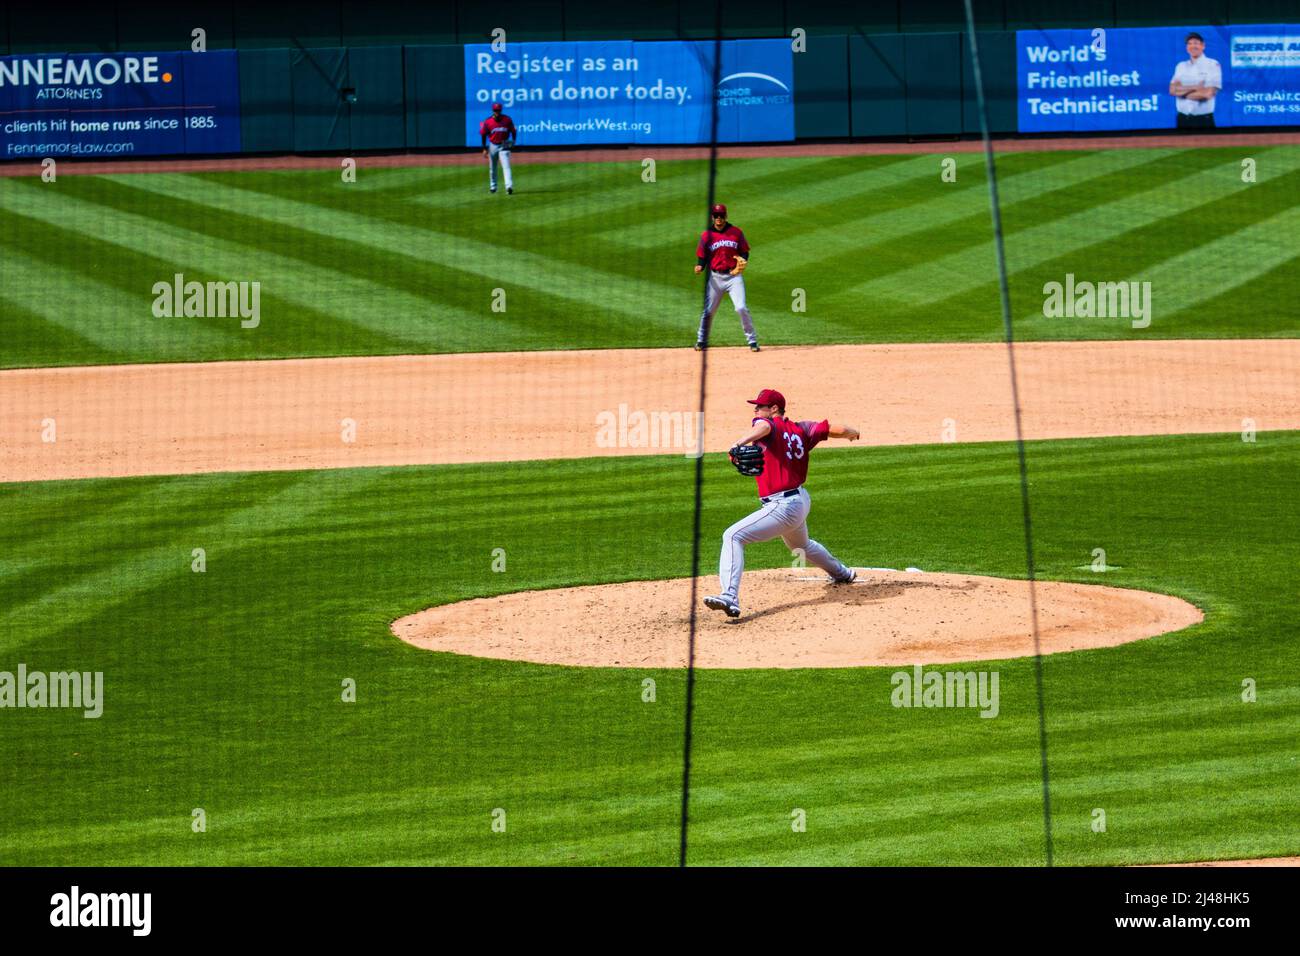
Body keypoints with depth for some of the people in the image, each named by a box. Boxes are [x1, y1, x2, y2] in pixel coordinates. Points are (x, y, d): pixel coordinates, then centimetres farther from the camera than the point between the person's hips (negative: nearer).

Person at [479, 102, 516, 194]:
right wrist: (485, 149, 1)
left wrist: (513, 143, -1)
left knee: (506, 166, -15)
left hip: (504, 146, -2)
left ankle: (509, 186, -24)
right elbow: (483, 135, 2)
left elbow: (513, 131, 6)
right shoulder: (487, 122, -7)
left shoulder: (507, 120, -7)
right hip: (493, 146, 2)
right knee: (492, 168, 14)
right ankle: (493, 186, 30)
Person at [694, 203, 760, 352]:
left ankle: (752, 341, -5)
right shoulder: (706, 235, 4)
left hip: (734, 276, -2)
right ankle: (701, 341, 22)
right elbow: (702, 257, 6)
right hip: (715, 277, 2)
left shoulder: (736, 232, 2)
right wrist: (699, 267, -15)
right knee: (708, 311, 5)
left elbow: (745, 252, 7)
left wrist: (743, 261, -15)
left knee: (741, 308, -14)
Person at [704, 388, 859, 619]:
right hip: (801, 501, 9)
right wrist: (852, 433, 32)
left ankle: (730, 598, -36)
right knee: (801, 546, 39)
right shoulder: (801, 429, 8)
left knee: (733, 537, -19)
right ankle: (842, 573, 64)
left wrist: (741, 443, -57)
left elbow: (763, 427, -38)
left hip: (782, 506, -9)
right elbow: (839, 430, 8)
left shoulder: (770, 424, -12)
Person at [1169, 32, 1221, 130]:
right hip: (1183, 119, 4)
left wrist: (1182, 91, -4)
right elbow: (1172, 90, -1)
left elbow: (1208, 94, -13)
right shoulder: (1181, 66, 11)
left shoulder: (1213, 65, -4)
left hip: (1203, 120, -4)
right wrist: (1194, 88, -14)